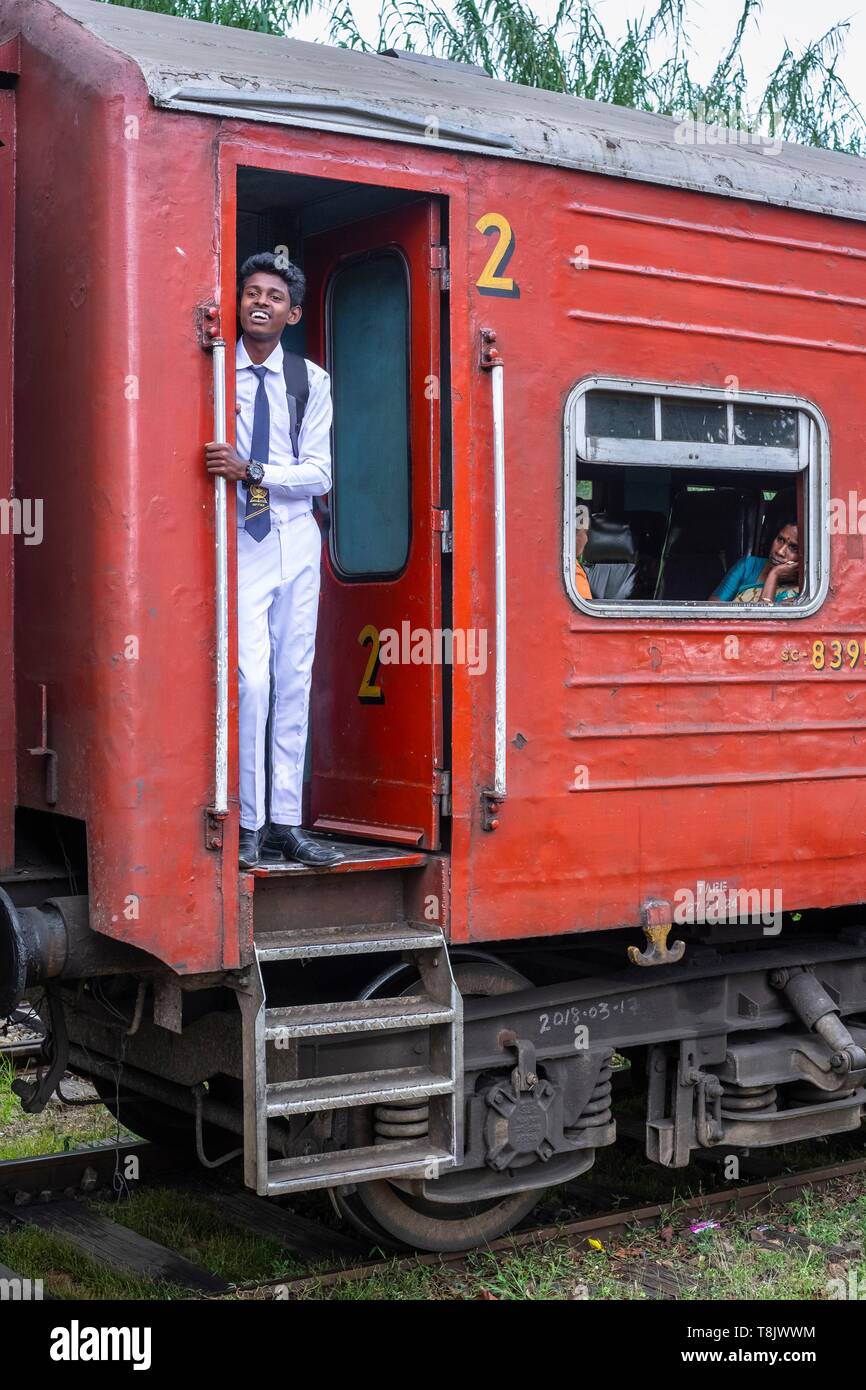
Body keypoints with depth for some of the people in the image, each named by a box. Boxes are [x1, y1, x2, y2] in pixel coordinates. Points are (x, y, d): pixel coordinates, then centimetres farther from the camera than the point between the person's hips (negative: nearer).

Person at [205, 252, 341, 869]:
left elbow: (319, 474, 0)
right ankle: (249, 825, -4)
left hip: (296, 540, 4)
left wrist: (252, 470, -15)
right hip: (239, 541, -3)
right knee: (251, 677, -14)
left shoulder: (311, 380, 6)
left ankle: (287, 823, 11)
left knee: (295, 680, 5)